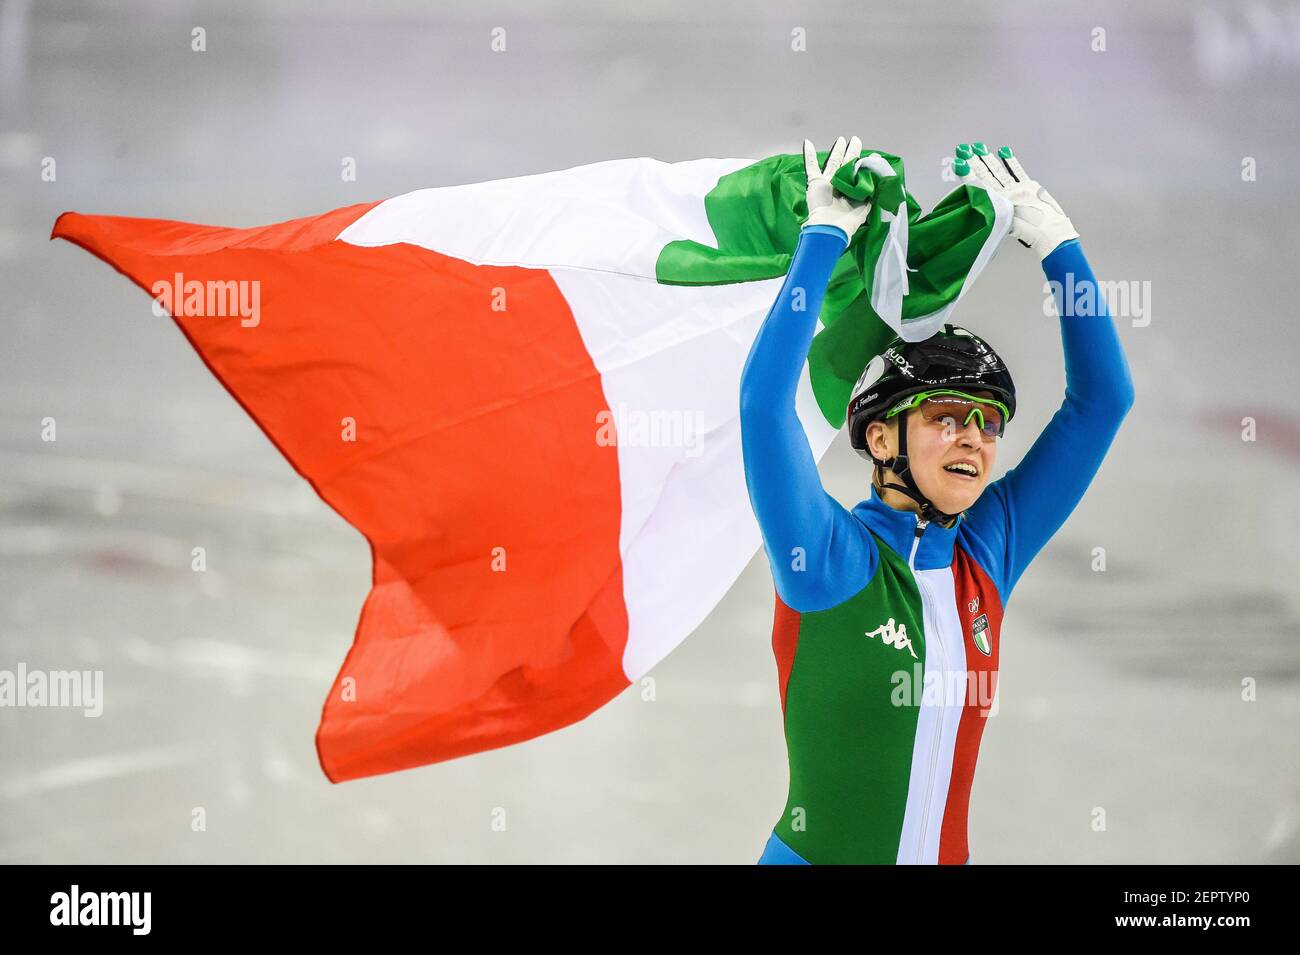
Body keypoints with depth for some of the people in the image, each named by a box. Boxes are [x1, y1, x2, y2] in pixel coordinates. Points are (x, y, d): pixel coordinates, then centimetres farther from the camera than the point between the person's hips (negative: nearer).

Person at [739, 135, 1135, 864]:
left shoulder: (988, 554, 1)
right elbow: (764, 398, -25)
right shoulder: (828, 559, -12)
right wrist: (823, 238, -19)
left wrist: (1056, 241, 1)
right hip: (816, 855, -5)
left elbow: (1104, 399, 6)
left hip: (947, 853, 5)